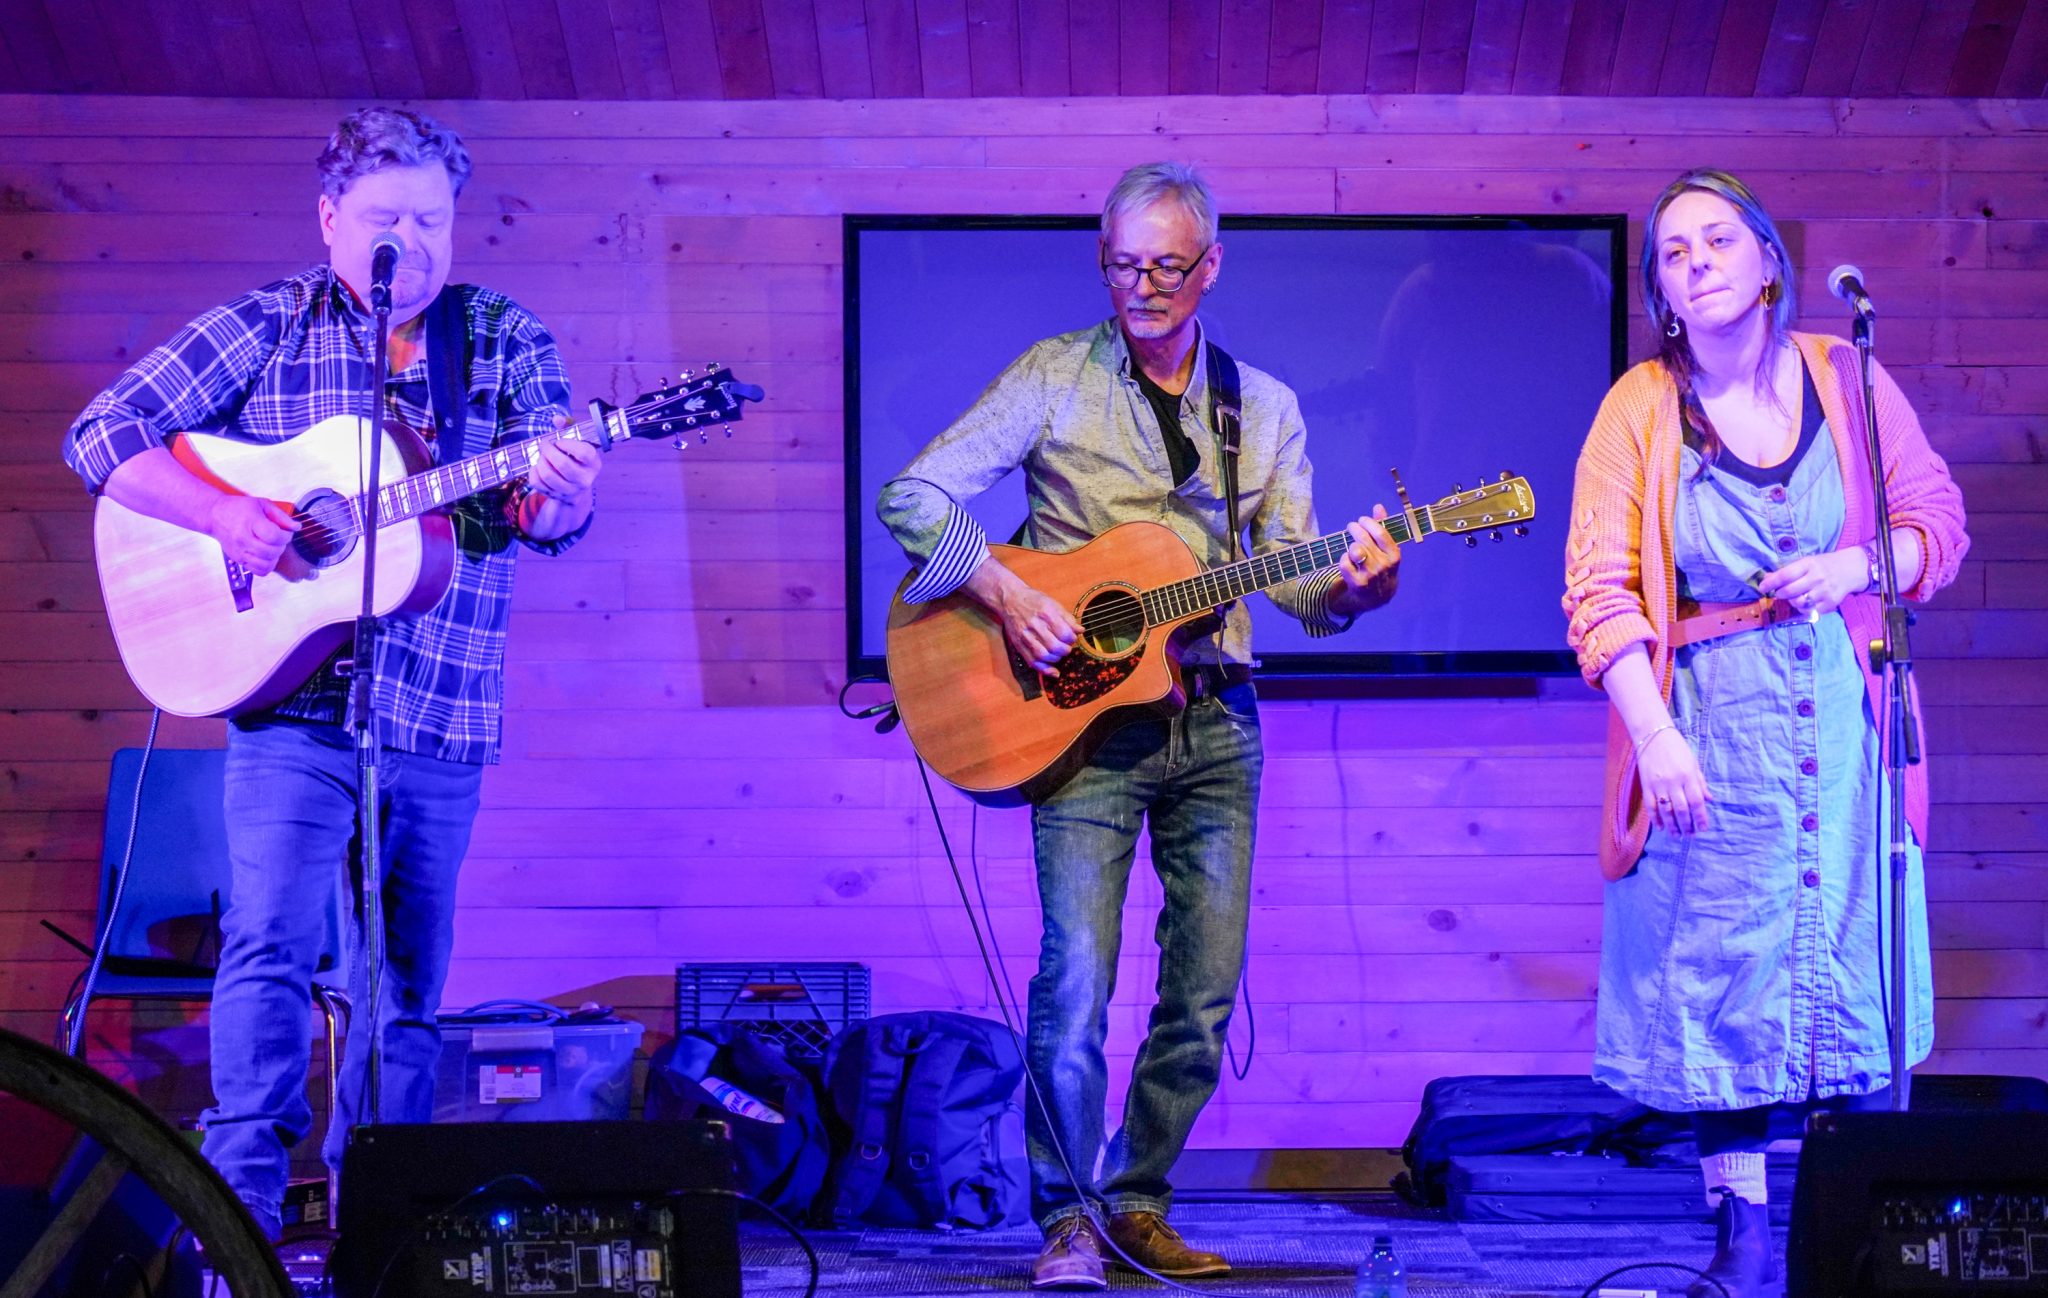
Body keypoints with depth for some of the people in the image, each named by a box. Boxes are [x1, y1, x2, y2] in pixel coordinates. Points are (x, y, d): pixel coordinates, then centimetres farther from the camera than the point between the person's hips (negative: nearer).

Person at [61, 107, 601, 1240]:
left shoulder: (508, 344, 8)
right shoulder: (263, 330, 4)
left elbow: (549, 517, -1)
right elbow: (103, 434, 0)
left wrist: (553, 496, -26)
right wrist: (224, 512, -16)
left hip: (442, 714, 3)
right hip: (292, 695, -2)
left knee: (408, 983, 8)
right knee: (271, 942, -16)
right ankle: (243, 1207, -16)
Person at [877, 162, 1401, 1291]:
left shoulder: (1264, 408, 12)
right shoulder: (1054, 379, 1)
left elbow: (1295, 577, 8)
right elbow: (913, 495, -3)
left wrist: (1356, 584, -13)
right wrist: (1006, 595, -15)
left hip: (1214, 721, 4)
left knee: (1206, 990, 3)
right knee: (1076, 980, -13)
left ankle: (1137, 1199, 19)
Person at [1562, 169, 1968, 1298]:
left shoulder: (1846, 379, 3)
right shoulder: (1640, 409, -2)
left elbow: (1940, 524, 10)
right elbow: (1601, 590, -8)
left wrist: (1859, 564, -11)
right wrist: (1656, 736, -18)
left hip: (1841, 716, 1)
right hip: (1711, 727, -1)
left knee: (1849, 963, 2)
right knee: (1724, 981, 1)